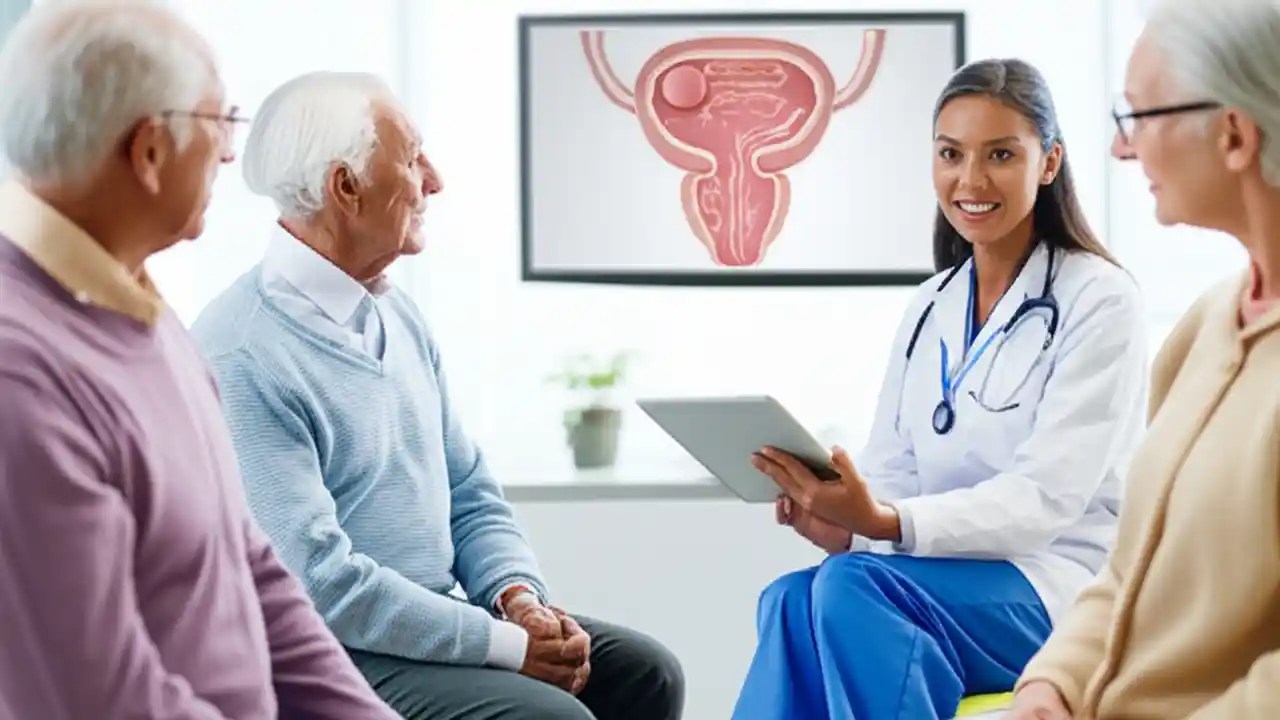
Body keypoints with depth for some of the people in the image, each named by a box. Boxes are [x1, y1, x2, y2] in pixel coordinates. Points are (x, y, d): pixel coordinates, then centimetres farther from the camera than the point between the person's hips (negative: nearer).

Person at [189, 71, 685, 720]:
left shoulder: (397, 315, 10)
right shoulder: (243, 359, -19)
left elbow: (470, 497, 14)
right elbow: (318, 580, -23)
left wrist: (519, 596, -6)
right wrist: (507, 644, -20)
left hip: (432, 621, 8)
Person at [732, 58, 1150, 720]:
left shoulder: (1098, 299, -5)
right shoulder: (928, 310, 15)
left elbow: (1048, 497, -15)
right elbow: (889, 473, 8)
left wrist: (885, 523, -29)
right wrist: (841, 521, -17)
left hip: (1060, 588, -5)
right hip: (949, 578, 5)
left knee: (852, 586, -33)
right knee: (793, 599, -29)